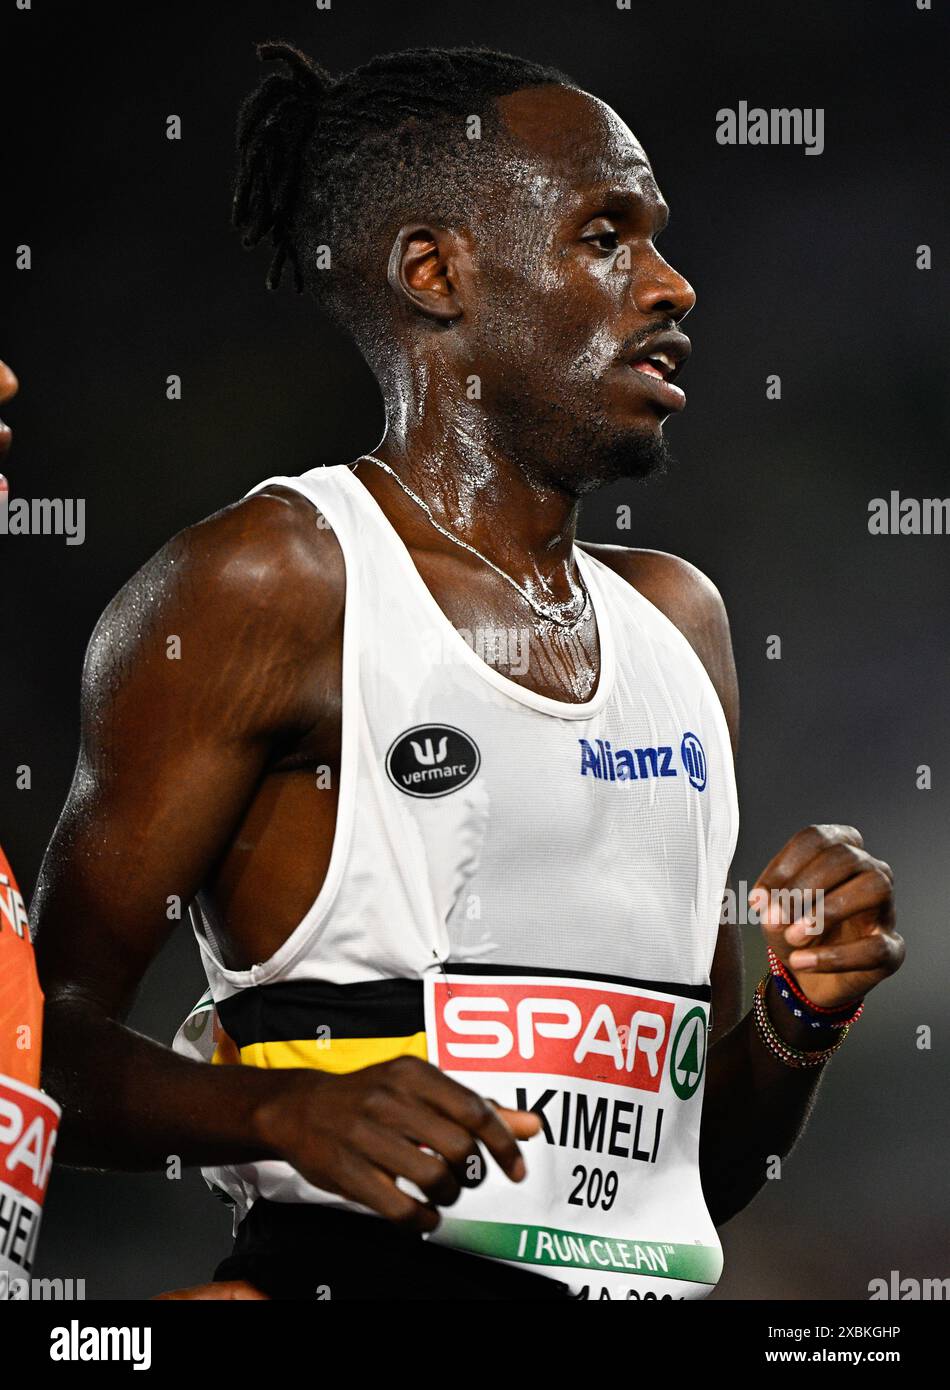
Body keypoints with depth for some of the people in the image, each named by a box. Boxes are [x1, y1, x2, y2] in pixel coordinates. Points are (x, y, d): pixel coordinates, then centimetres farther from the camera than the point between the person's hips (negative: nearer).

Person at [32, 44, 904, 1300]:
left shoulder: (675, 619, 20)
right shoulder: (268, 580, 0)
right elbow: (51, 1037, -3)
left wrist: (802, 1013, 6)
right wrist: (286, 1109, -19)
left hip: (654, 1285, 6)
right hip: (365, 1277, -6)